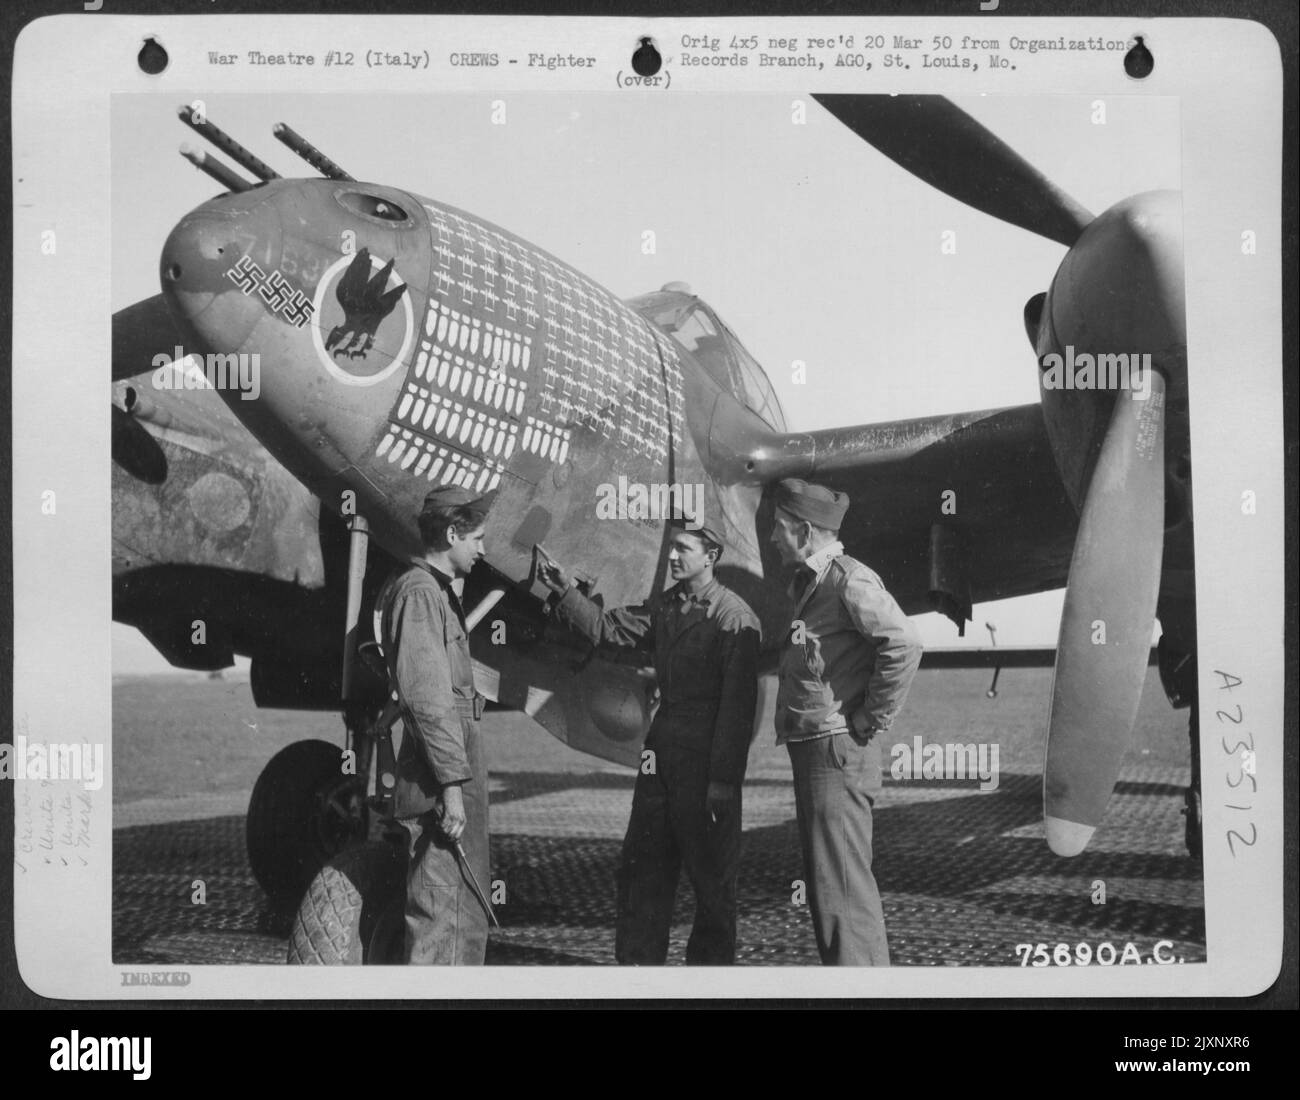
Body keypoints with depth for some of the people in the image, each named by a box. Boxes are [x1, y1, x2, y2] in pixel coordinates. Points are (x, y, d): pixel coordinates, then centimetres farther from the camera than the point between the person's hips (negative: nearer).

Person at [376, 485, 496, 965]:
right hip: (441, 780, -11)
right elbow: (425, 696, -21)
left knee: (467, 916, 17)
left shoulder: (437, 591, 20)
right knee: (443, 916, -7)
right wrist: (452, 782, -23)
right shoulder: (419, 592, -13)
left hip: (456, 770, 11)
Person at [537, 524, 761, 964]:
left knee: (710, 873, 5)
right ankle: (636, 959, 21)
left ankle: (709, 962, 18)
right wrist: (566, 592, 0)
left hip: (707, 758, -7)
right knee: (641, 865, 11)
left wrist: (723, 779, -17)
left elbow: (738, 702, -16)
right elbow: (607, 629, 14)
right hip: (663, 747, 7)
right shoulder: (664, 606, 11)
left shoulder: (734, 617, -13)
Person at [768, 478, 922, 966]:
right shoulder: (809, 584, 17)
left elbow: (904, 645, -25)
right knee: (826, 884, 16)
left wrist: (870, 721, -18)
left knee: (841, 889, -9)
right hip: (812, 750, 10)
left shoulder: (848, 580, -13)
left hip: (838, 752, -10)